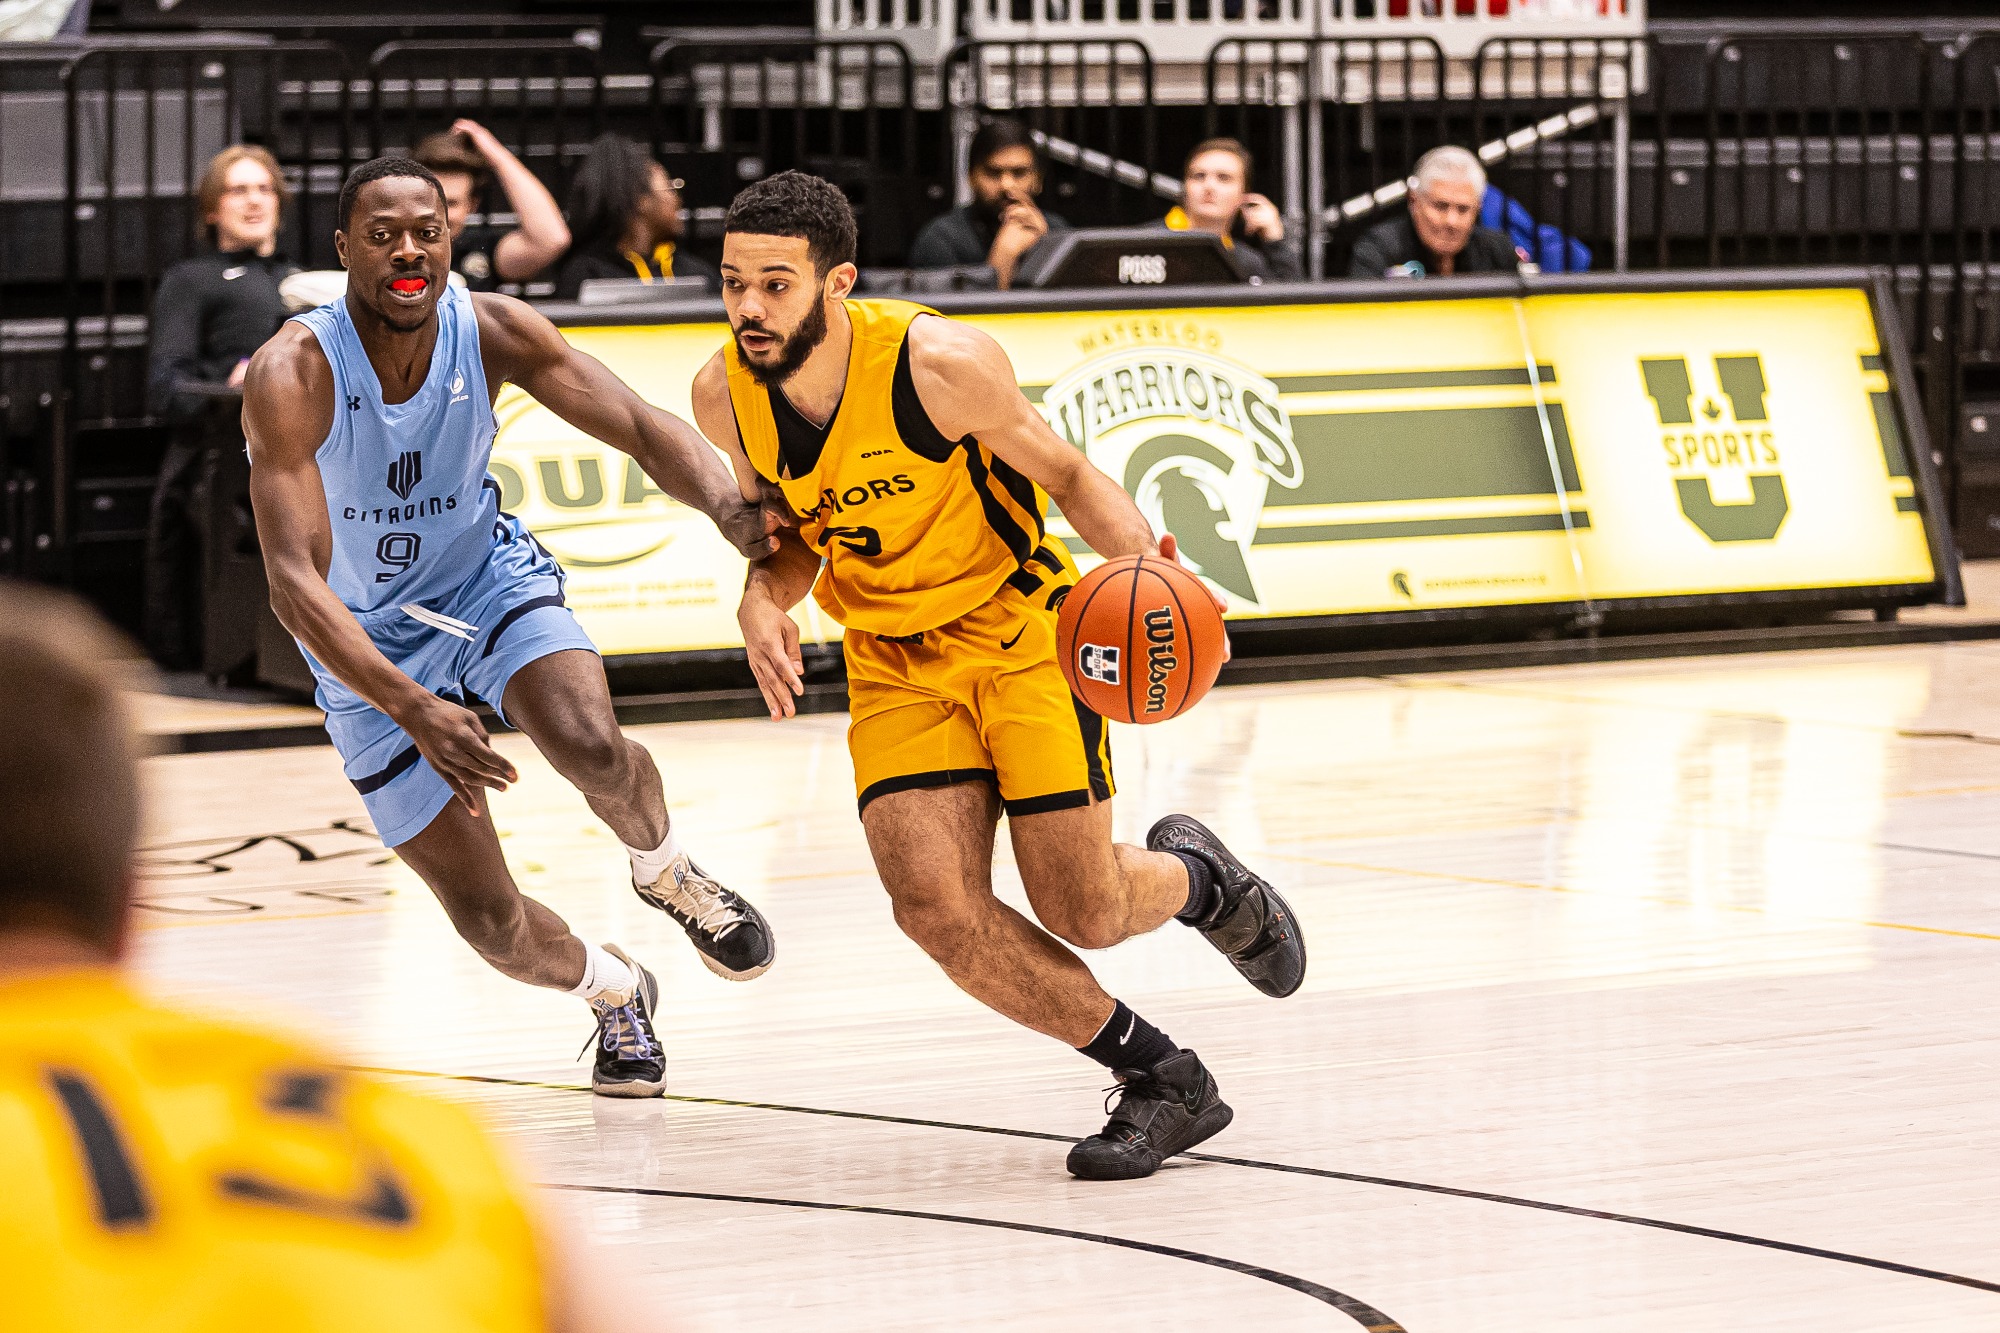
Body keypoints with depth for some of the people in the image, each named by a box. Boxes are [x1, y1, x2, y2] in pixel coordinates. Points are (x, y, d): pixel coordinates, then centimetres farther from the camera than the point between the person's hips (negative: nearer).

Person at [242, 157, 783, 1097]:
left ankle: (666, 871, 5)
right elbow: (294, 582, -35)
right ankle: (615, 993, 32)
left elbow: (641, 427, -16)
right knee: (490, 922, -3)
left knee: (589, 745, -31)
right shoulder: (292, 376, -29)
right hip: (370, 648, -2)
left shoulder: (490, 332, -17)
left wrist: (726, 507, -39)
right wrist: (412, 709, -48)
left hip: (491, 579, 2)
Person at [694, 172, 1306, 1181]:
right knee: (937, 909, -16)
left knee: (1083, 912, -8)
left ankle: (1194, 879, 32)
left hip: (1017, 627, -4)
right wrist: (763, 601, -15)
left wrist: (1145, 564, -28)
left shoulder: (938, 362, -25)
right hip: (893, 658, 4)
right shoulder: (724, 396, -11)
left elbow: (1063, 472, -10)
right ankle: (1163, 1080, 4)